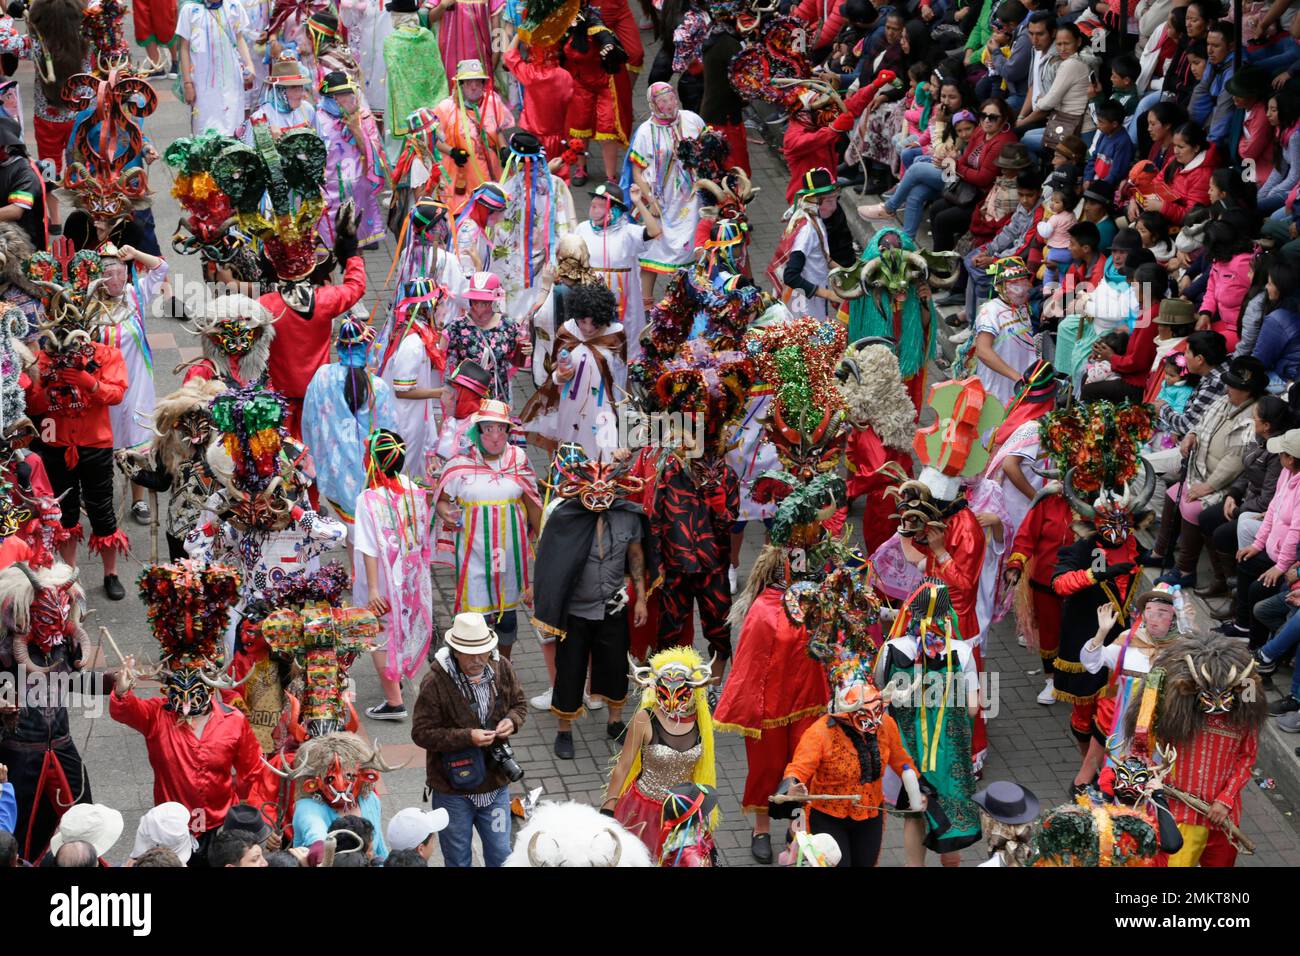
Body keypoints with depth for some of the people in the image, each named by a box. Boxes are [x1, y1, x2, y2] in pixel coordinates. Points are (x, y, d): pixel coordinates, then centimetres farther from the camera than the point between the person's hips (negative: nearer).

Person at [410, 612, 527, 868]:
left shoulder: (501, 669, -5)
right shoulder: (435, 683, -21)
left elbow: (519, 704, 11)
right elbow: (422, 733, -18)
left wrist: (512, 721, -12)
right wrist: (467, 737, -27)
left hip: (496, 784, 4)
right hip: (453, 788, -3)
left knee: (501, 855, 14)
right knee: (458, 859, 14)